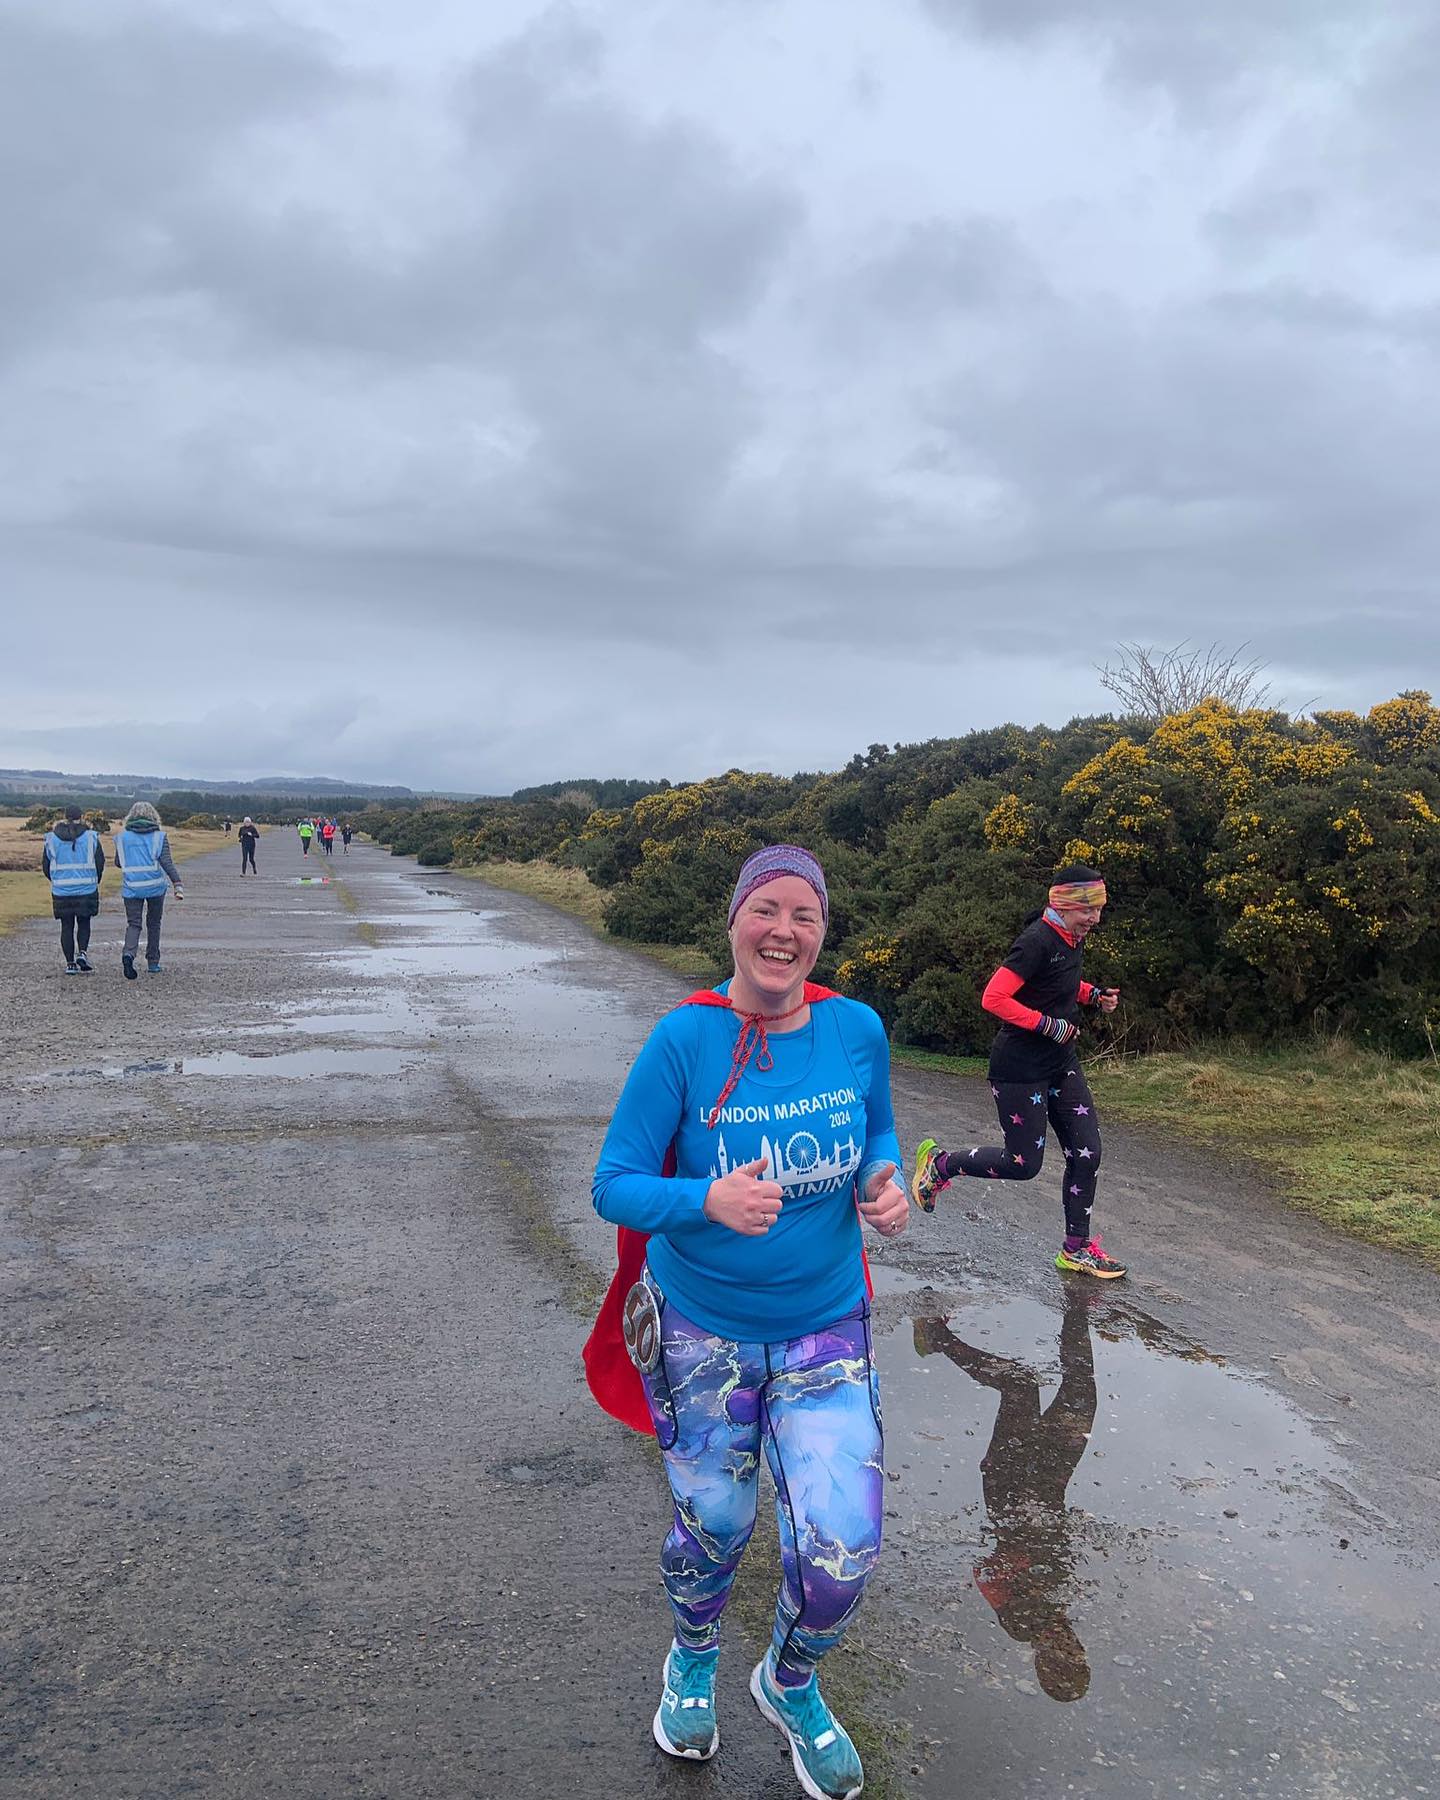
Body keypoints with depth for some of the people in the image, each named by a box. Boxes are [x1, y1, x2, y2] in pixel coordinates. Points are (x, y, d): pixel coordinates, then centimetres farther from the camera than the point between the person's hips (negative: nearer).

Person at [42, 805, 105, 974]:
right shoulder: (91, 837, -4)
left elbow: (45, 864, 6)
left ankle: (70, 963, 6)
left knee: (66, 927, 7)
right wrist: (95, 882, 14)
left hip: (61, 890, 1)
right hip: (86, 890, -1)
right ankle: (82, 952, -9)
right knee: (84, 923, 12)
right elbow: (100, 862, -2)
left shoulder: (52, 838, 1)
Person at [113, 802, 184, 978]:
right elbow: (167, 862, -12)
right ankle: (153, 962, 19)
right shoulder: (158, 836, -3)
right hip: (155, 885, -1)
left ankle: (128, 954, -26)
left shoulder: (122, 836, 3)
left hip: (131, 887, 1)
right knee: (153, 924, 14)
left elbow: (118, 863, 10)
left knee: (133, 924, 2)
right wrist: (177, 884, -16)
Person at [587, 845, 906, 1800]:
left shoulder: (857, 1029, -9)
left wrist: (885, 1183, -13)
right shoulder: (684, 1039, -18)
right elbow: (615, 1186, -15)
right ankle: (695, 1662, 53)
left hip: (826, 1328, 2)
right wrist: (710, 1200, -34)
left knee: (845, 1545, -3)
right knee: (714, 1527, 15)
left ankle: (791, 1684, 34)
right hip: (703, 1329, -2)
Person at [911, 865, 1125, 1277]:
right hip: (1020, 1068, -9)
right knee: (1023, 1163, -2)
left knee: (1086, 1152, 6)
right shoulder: (1037, 941, -22)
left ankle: (1077, 1249, 19)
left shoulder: (1072, 938, 6)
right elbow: (993, 998, -26)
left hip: (1061, 1065, 9)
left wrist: (1094, 994, 8)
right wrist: (1048, 1025, -23)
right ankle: (939, 1164, 20)